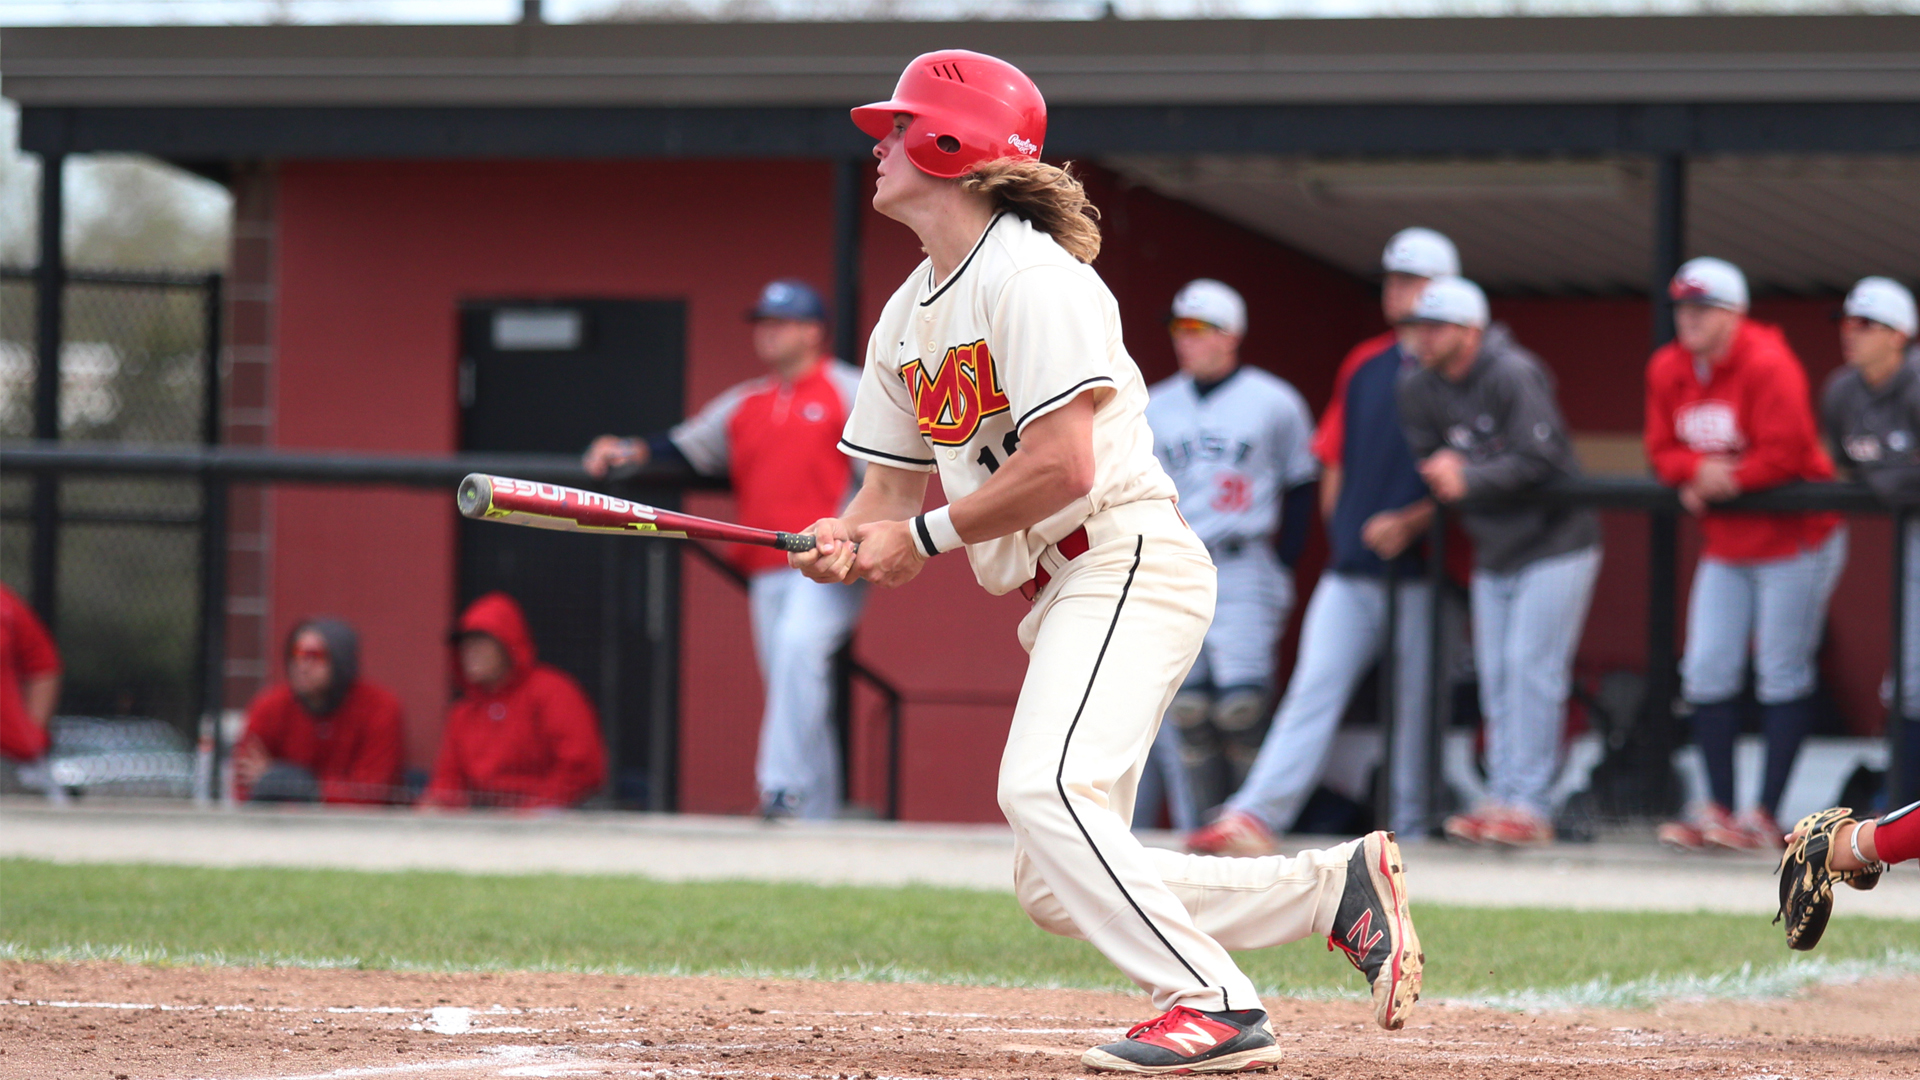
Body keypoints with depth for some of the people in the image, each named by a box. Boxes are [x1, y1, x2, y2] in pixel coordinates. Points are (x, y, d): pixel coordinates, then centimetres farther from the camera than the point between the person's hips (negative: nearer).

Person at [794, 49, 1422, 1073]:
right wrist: (851, 538, -5)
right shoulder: (906, 316, 16)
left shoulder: (1030, 276, -13)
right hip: (1064, 594, 10)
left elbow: (1060, 468, -21)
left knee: (1045, 789, -28)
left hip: (1128, 560, -10)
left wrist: (921, 537, -14)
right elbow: (895, 483, 18)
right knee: (1055, 889, 3)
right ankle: (1338, 886, 8)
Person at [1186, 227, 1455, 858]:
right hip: (1349, 571, 4)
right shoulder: (1363, 367, 16)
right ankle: (1253, 819, -16)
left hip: (1420, 574, -4)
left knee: (1417, 703, 1)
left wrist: (1413, 522, -19)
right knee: (1312, 692, -6)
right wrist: (1343, 529, 10)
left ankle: (1412, 830, 10)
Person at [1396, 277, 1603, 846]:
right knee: (1497, 675, 6)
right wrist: (1441, 469, -11)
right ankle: (1502, 796, 9)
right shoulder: (1418, 388, 3)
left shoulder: (1514, 376, -19)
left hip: (1554, 546, -7)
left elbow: (1538, 460, -23)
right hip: (1492, 553, 7)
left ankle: (1529, 805, -12)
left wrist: (1469, 480, -24)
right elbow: (1425, 456, 10)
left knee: (1531, 666, -12)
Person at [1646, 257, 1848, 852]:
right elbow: (1662, 451, 5)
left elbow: (1784, 454, -22)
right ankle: (1717, 809, 9)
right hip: (1725, 545, 7)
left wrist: (1718, 482, -15)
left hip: (1794, 537, -7)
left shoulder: (1768, 366, -18)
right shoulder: (1667, 370, 4)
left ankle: (1766, 816, -3)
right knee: (1708, 669, 3)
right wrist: (1699, 470, -17)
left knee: (1783, 674, -4)